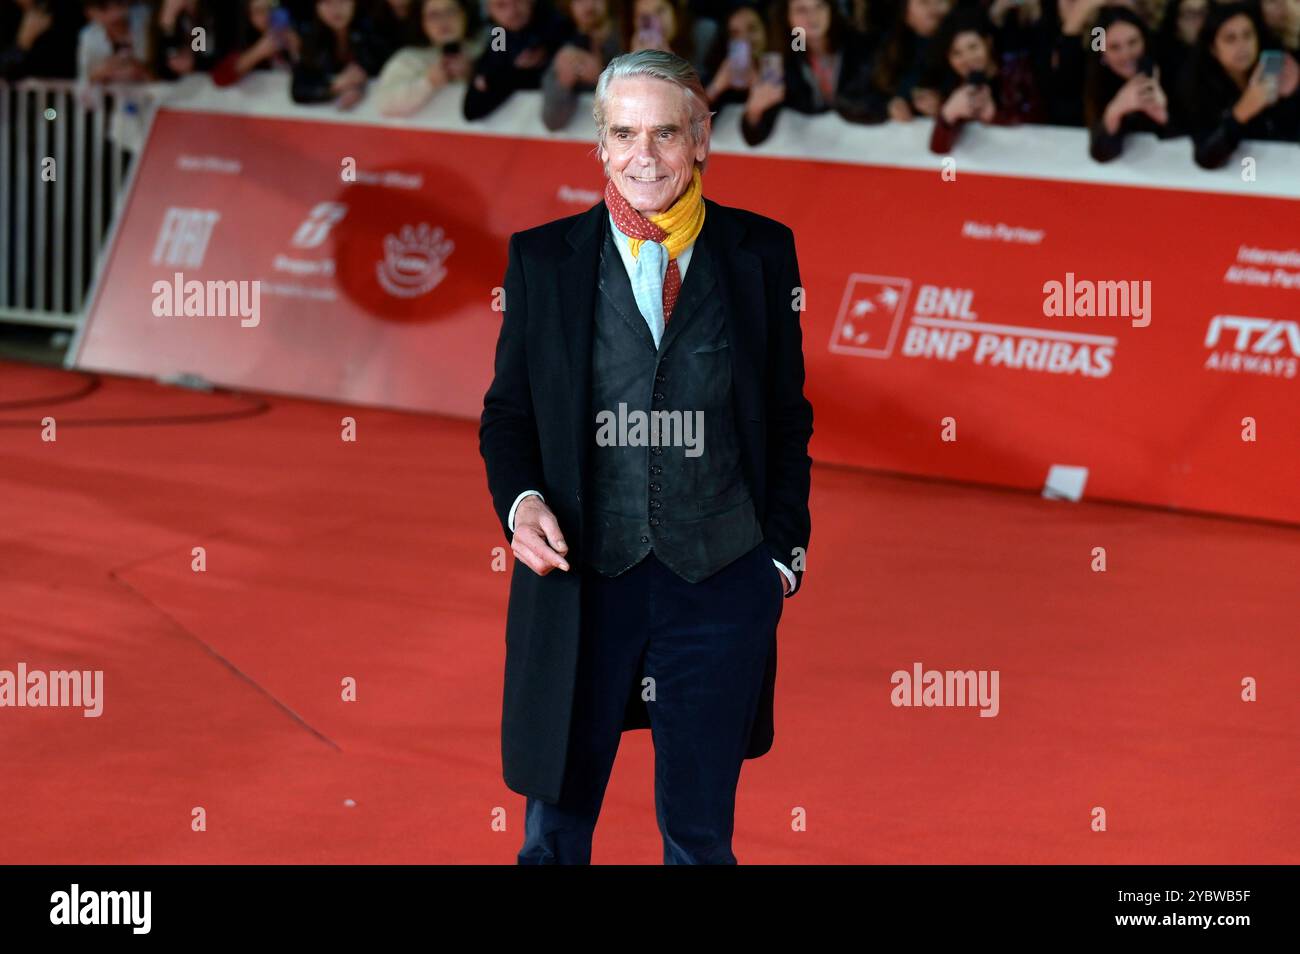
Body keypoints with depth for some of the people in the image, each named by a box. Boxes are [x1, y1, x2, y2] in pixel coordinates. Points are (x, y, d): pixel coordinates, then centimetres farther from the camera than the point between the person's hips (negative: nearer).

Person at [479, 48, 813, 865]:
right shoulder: (542, 259, 1)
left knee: (701, 828, 10)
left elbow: (787, 413, 8)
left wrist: (785, 550, 4)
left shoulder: (762, 252, 2)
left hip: (720, 583, 0)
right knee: (556, 823, 9)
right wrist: (521, 500, -12)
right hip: (581, 579, 0)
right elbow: (507, 413, 7)